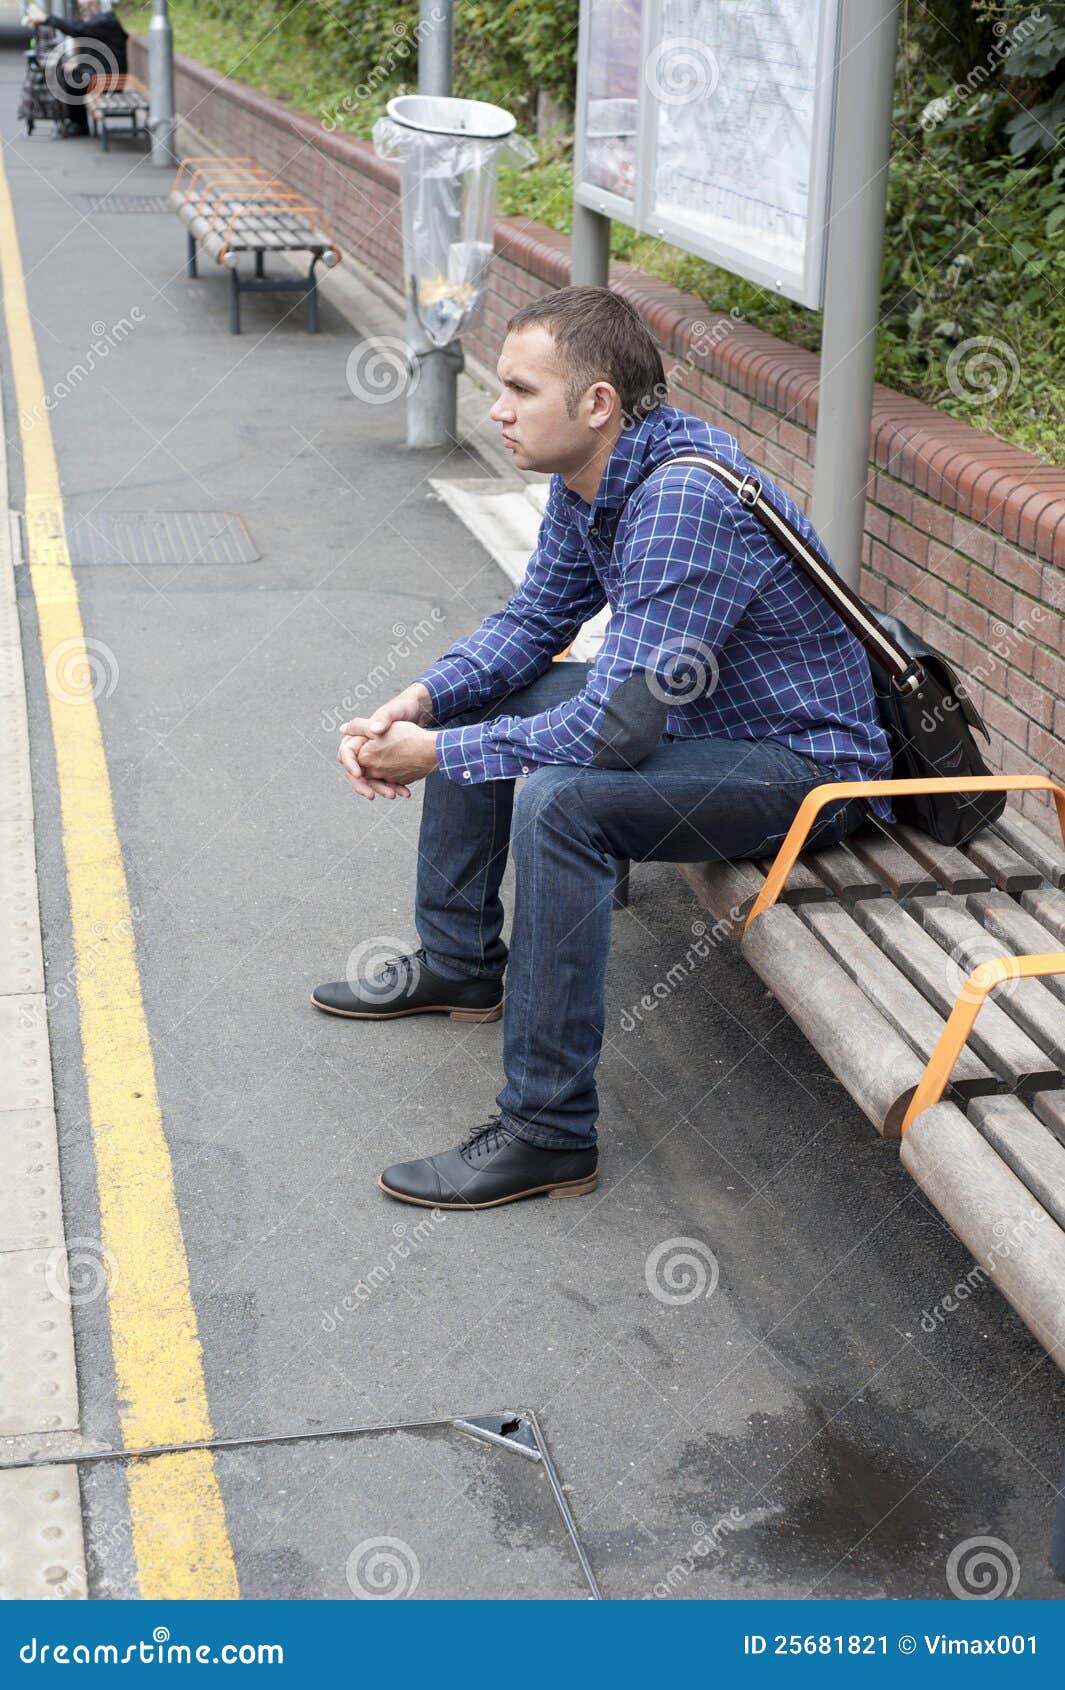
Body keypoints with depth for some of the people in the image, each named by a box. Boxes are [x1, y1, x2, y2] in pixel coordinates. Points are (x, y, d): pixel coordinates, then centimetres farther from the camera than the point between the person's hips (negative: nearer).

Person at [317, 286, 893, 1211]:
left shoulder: (686, 501, -31)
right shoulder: (592, 474, -1)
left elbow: (617, 726, -33)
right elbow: (533, 621, 11)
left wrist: (440, 756, -22)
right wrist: (418, 704, -7)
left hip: (805, 761, -10)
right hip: (695, 709, 10)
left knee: (558, 800, -32)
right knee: (474, 699, 13)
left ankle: (550, 1134, -23)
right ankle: (459, 963, 27)